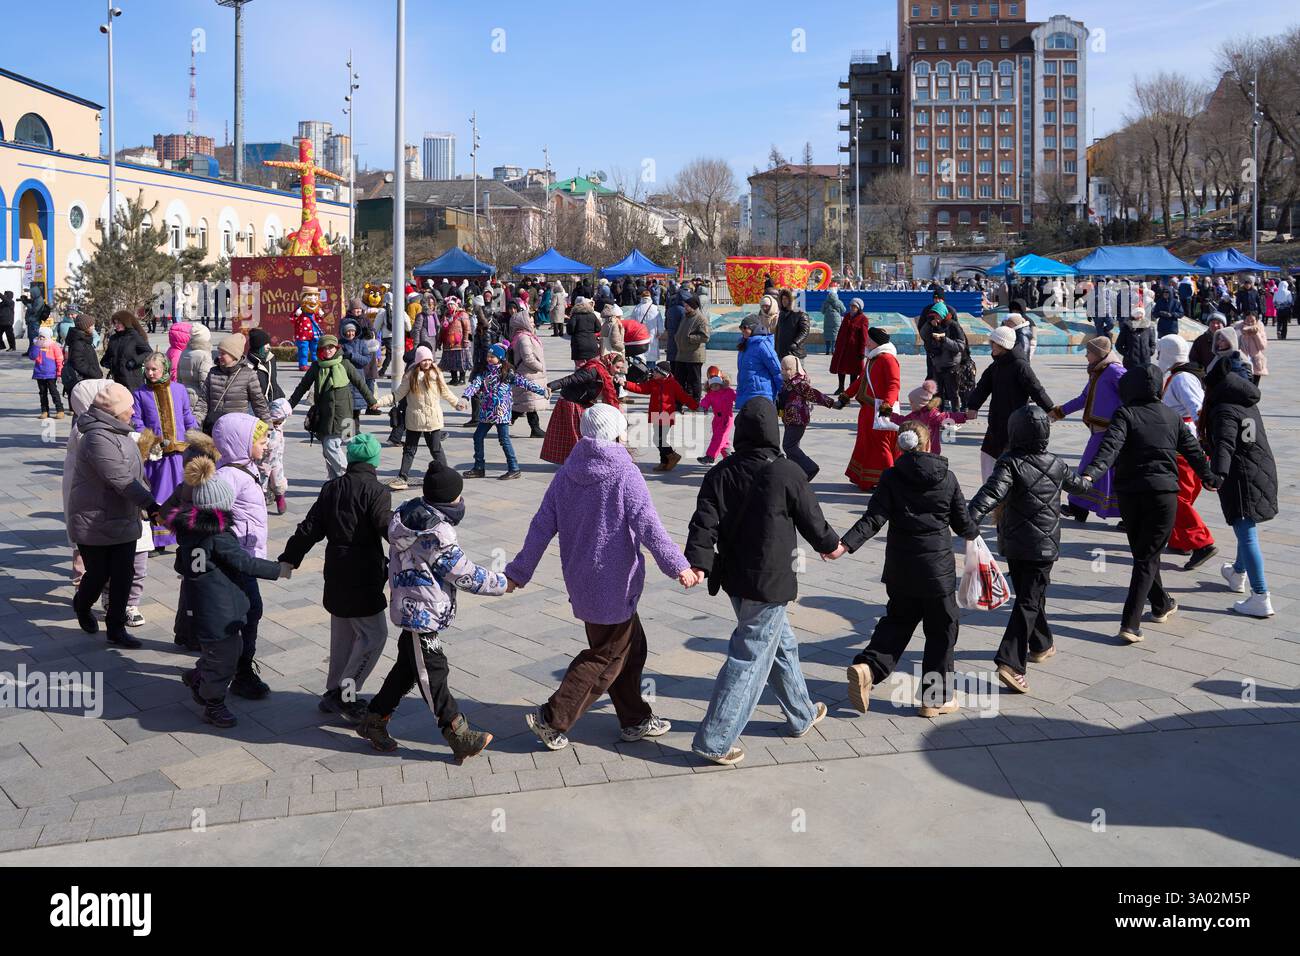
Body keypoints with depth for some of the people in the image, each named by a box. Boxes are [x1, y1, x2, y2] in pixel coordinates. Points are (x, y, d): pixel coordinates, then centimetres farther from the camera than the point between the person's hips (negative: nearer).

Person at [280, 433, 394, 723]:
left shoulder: (331, 488, 8)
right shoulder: (376, 491, -12)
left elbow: (310, 528, 9)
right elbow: (388, 528, -21)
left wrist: (289, 558, 17)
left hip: (336, 574, 8)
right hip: (362, 576, -7)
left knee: (343, 634, 18)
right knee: (374, 634, 1)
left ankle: (334, 694, 26)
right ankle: (344, 694, -1)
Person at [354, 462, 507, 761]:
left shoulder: (412, 514, 4)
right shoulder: (436, 532, -25)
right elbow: (464, 574, -18)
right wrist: (502, 583, -5)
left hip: (411, 609, 10)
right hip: (423, 613, -10)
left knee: (408, 667, 19)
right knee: (432, 673, 0)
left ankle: (374, 721, 29)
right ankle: (459, 735, 10)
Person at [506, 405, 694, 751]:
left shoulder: (566, 473, 5)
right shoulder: (625, 473, -13)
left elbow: (542, 526, 6)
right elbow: (647, 524, -22)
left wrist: (518, 572, 11)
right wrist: (678, 566, -22)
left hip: (582, 580, 7)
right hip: (614, 581, -7)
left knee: (631, 645, 19)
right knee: (607, 656, 5)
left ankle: (636, 719, 28)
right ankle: (552, 719, 3)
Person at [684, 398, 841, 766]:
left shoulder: (720, 473, -2)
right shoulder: (787, 473, -14)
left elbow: (704, 522, -10)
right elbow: (812, 521, -2)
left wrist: (697, 564, -14)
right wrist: (830, 544, 16)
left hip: (735, 580, 6)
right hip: (770, 583, -6)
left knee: (781, 644, 23)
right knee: (750, 659, 0)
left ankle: (802, 715, 40)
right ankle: (714, 740, 0)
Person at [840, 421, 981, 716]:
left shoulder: (892, 477, -4)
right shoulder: (947, 478, -4)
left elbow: (874, 518, -15)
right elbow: (962, 523, 4)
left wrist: (846, 544, -20)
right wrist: (973, 533, 26)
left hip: (900, 567, 2)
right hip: (937, 565, -2)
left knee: (898, 620, 20)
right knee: (941, 630, 11)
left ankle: (867, 667, -3)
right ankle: (936, 697, 16)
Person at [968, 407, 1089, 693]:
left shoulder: (1010, 464, -11)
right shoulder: (1056, 465, 1)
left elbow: (990, 494, -29)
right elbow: (1076, 483, 23)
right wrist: (1085, 483, 47)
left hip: (1013, 544, 0)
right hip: (1043, 546, 0)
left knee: (1028, 594, 20)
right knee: (1029, 601, -2)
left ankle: (1041, 645, 39)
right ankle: (1010, 663, -16)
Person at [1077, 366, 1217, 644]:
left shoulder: (1125, 414, -2)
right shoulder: (1171, 416, 8)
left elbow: (1111, 446, -21)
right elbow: (1192, 449, 19)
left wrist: (1091, 472, -34)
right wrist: (1208, 478, 35)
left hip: (1129, 493, -1)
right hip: (1163, 492, 1)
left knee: (1143, 552, 19)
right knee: (1148, 557, 1)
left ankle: (1161, 604, 38)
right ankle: (1130, 624, -10)